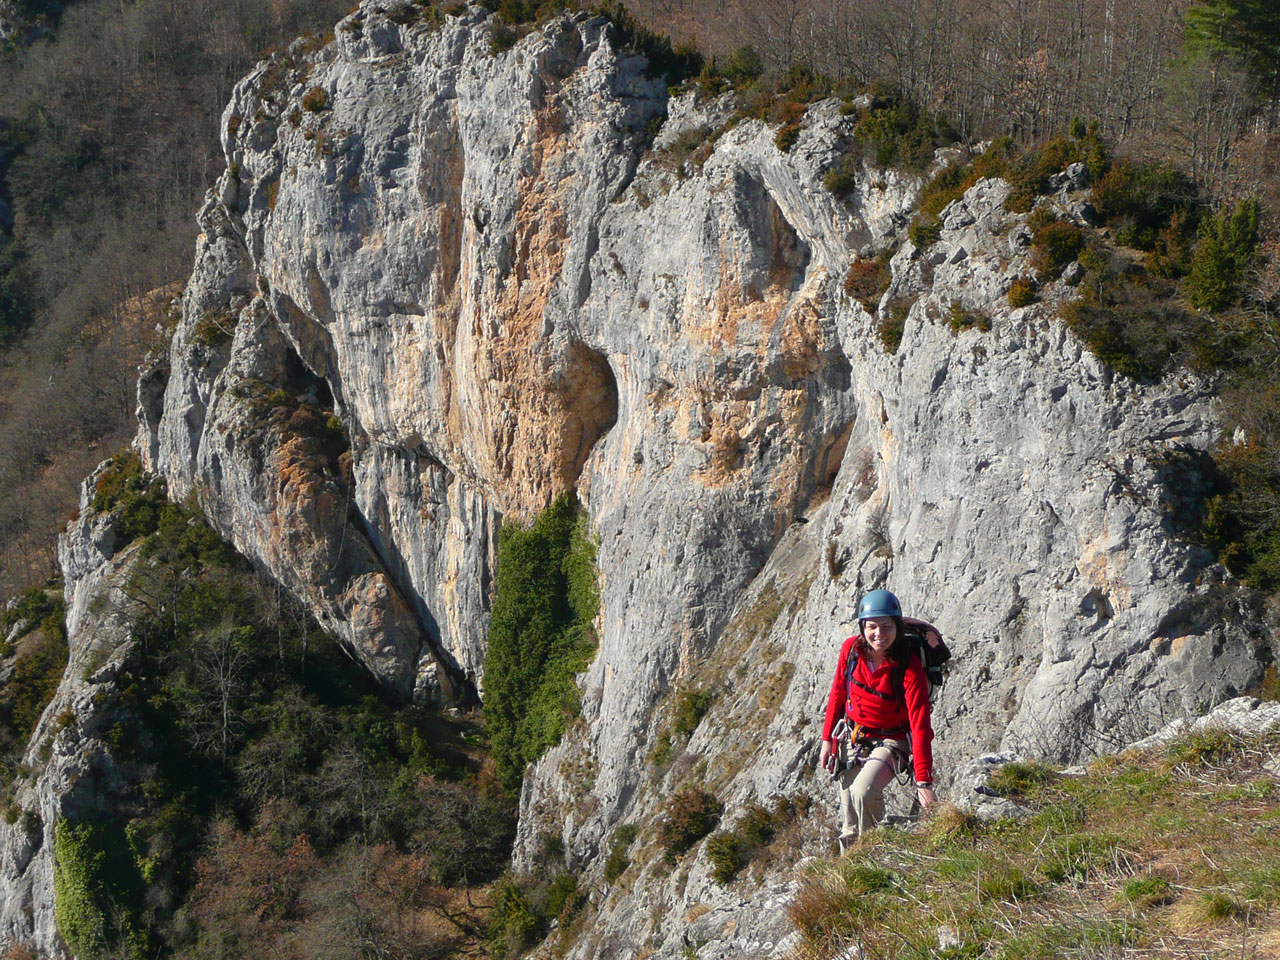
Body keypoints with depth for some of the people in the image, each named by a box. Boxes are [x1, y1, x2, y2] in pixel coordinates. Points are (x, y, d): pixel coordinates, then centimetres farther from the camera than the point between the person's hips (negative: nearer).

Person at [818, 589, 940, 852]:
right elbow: (838, 693, 5)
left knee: (863, 792, -31)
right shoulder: (851, 649, -12)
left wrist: (923, 782, -33)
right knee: (849, 828, 8)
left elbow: (920, 726, -28)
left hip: (890, 741, -4)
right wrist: (828, 738, 7)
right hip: (852, 738, 4)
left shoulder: (909, 667, -25)